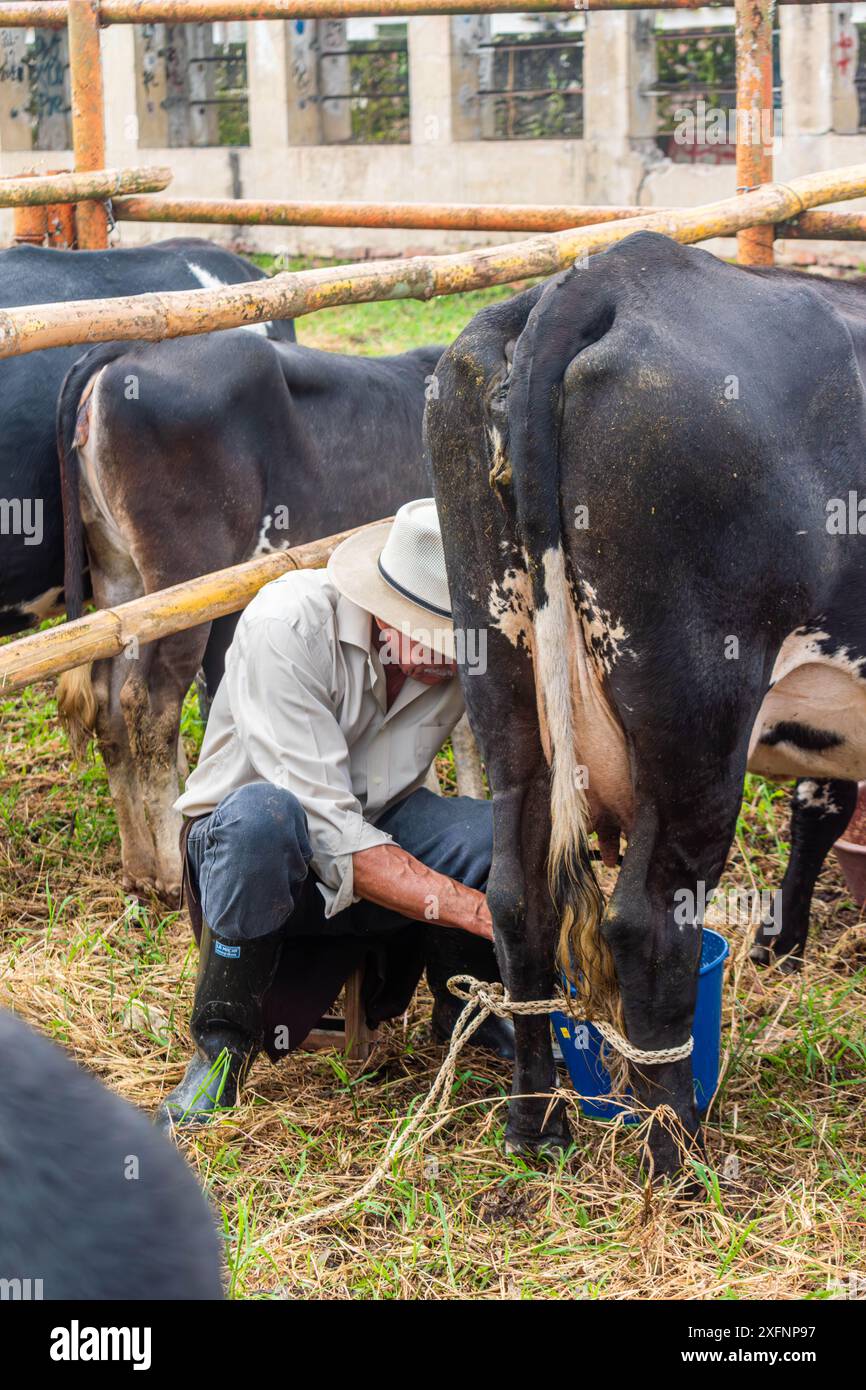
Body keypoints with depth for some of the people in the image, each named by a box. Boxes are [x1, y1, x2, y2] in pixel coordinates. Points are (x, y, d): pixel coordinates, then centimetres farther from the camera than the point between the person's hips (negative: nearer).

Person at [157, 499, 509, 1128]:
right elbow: (330, 835, -34)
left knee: (494, 831, -28)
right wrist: (485, 913, -40)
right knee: (263, 815, -40)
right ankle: (221, 1045, -17)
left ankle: (468, 1011, 4)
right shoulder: (288, 627, -30)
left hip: (382, 830, 4)